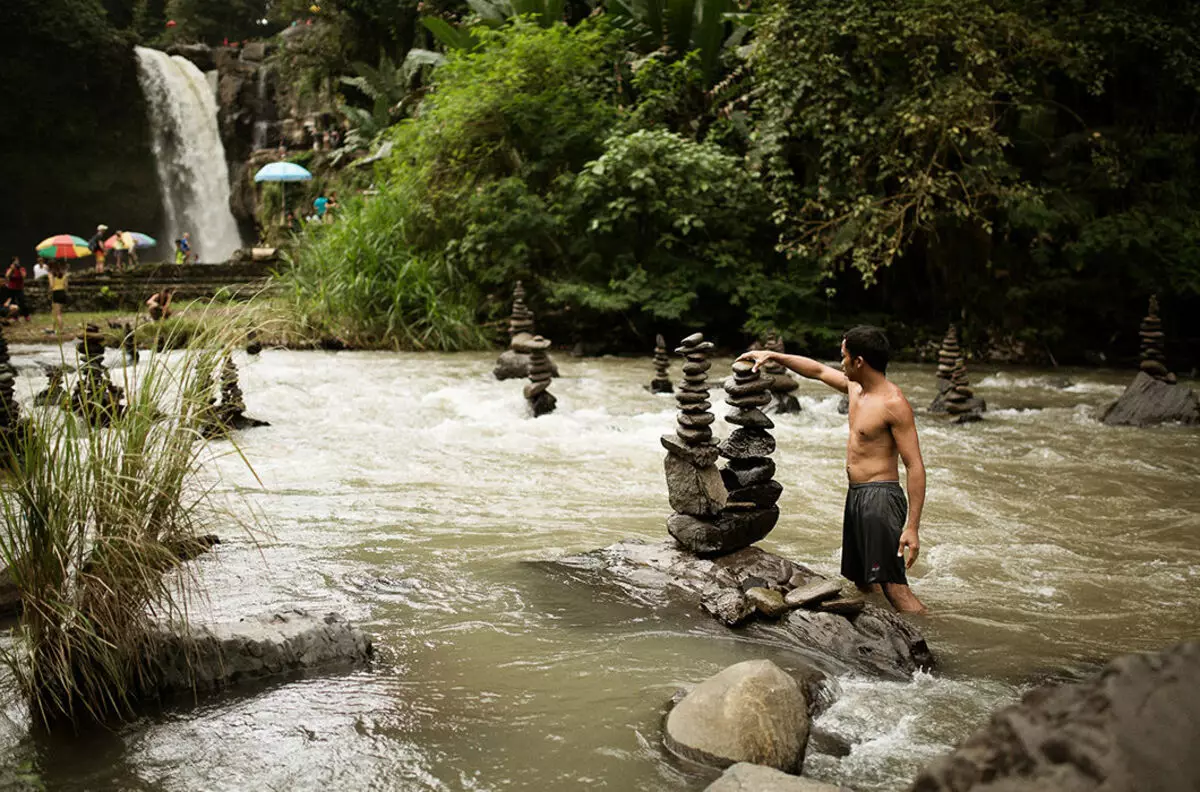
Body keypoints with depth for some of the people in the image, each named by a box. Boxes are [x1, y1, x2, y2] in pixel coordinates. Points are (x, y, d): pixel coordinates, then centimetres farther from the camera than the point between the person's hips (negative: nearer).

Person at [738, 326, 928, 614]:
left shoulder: (894, 404, -17)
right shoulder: (855, 387, 9)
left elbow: (915, 466, -19)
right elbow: (818, 370, 28)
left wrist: (912, 527, -24)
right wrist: (772, 355, 28)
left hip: (879, 498, -9)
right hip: (855, 495, 9)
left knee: (893, 585, -15)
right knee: (861, 581, 15)